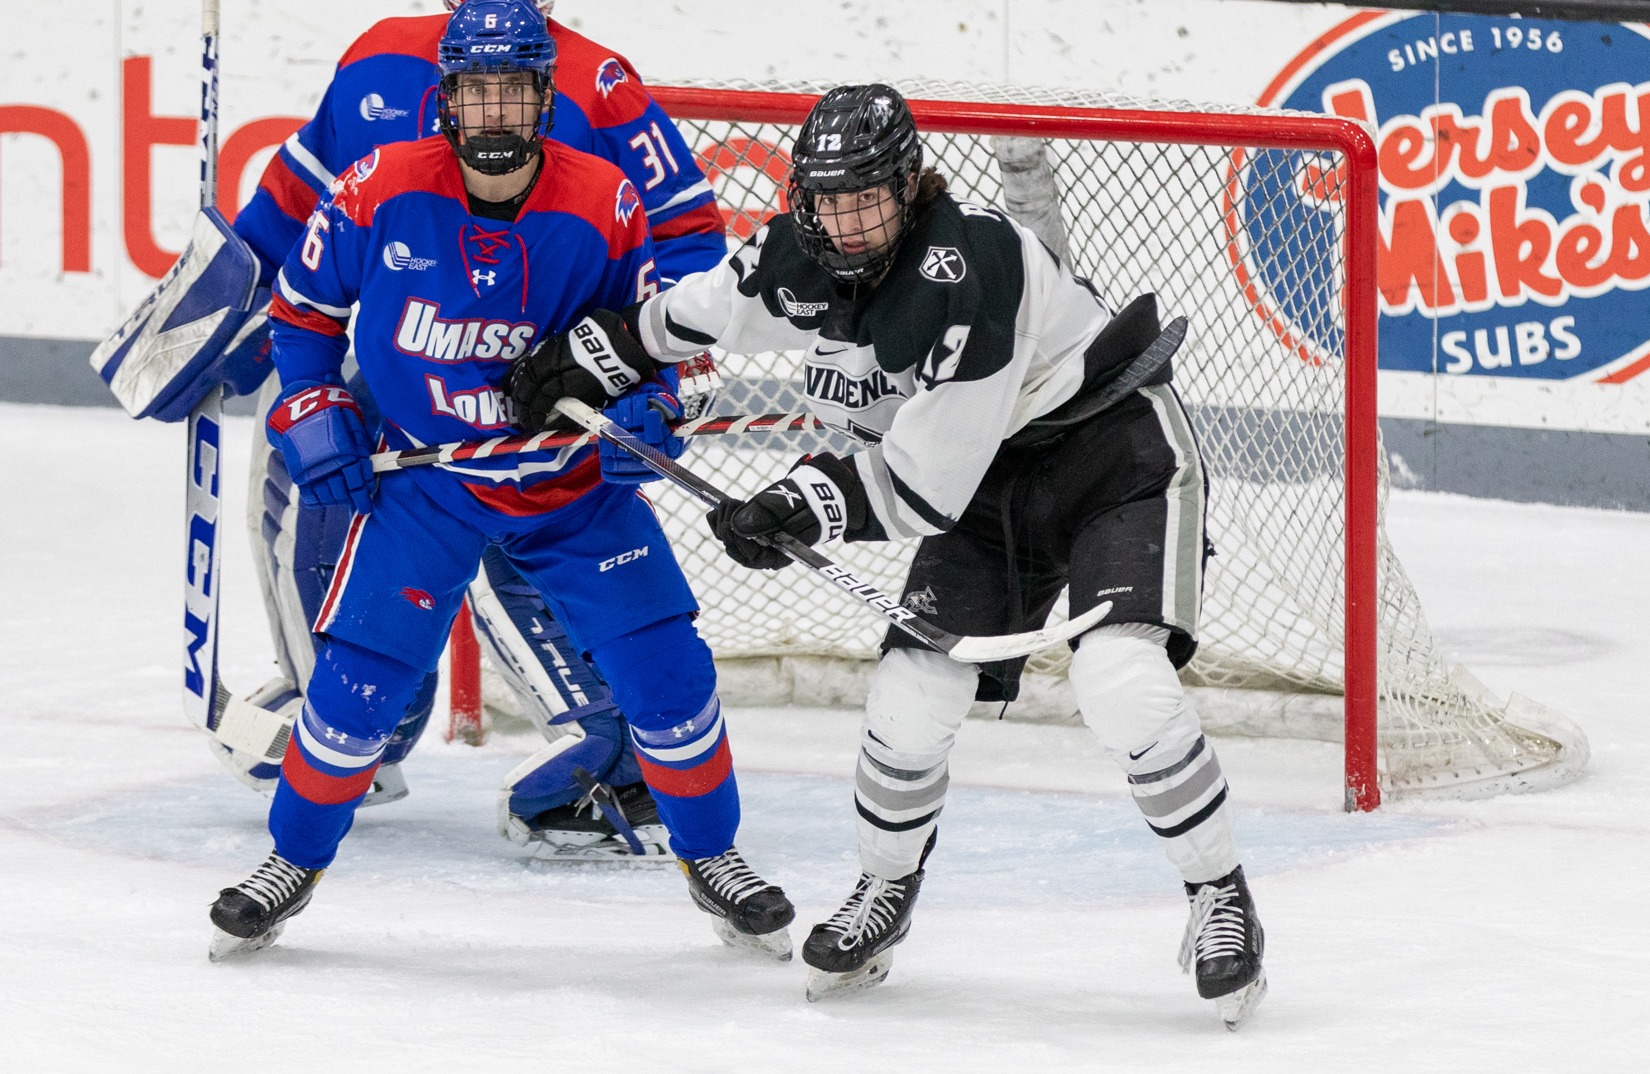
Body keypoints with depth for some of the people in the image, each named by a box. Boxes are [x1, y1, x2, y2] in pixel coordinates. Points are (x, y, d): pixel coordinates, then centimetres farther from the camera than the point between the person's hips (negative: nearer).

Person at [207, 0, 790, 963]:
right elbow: (304, 303, 2)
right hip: (421, 478, -1)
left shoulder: (603, 206, -14)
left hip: (574, 483, 1)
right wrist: (311, 408, -7)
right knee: (360, 677, -8)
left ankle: (712, 856, 17)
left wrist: (645, 405, -18)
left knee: (666, 668, -5)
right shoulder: (384, 191, -15)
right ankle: (295, 861, 14)